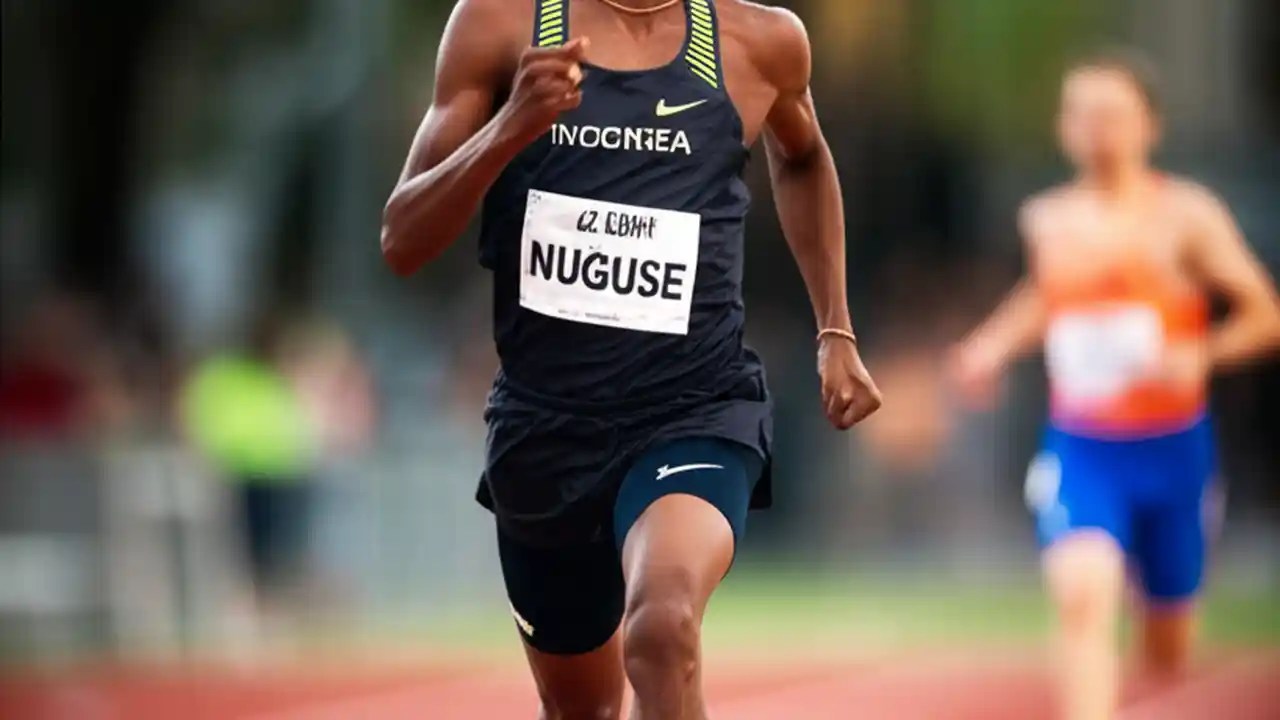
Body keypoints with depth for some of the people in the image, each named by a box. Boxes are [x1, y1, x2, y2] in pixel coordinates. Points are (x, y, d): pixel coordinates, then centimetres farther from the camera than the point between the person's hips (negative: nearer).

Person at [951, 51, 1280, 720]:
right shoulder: (1045, 220, 3)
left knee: (1167, 648, 13)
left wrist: (1201, 356, -24)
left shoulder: (1186, 215, -7)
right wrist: (996, 344, 9)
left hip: (1171, 446, 0)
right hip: (1079, 450, 1)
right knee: (1082, 596, -26)